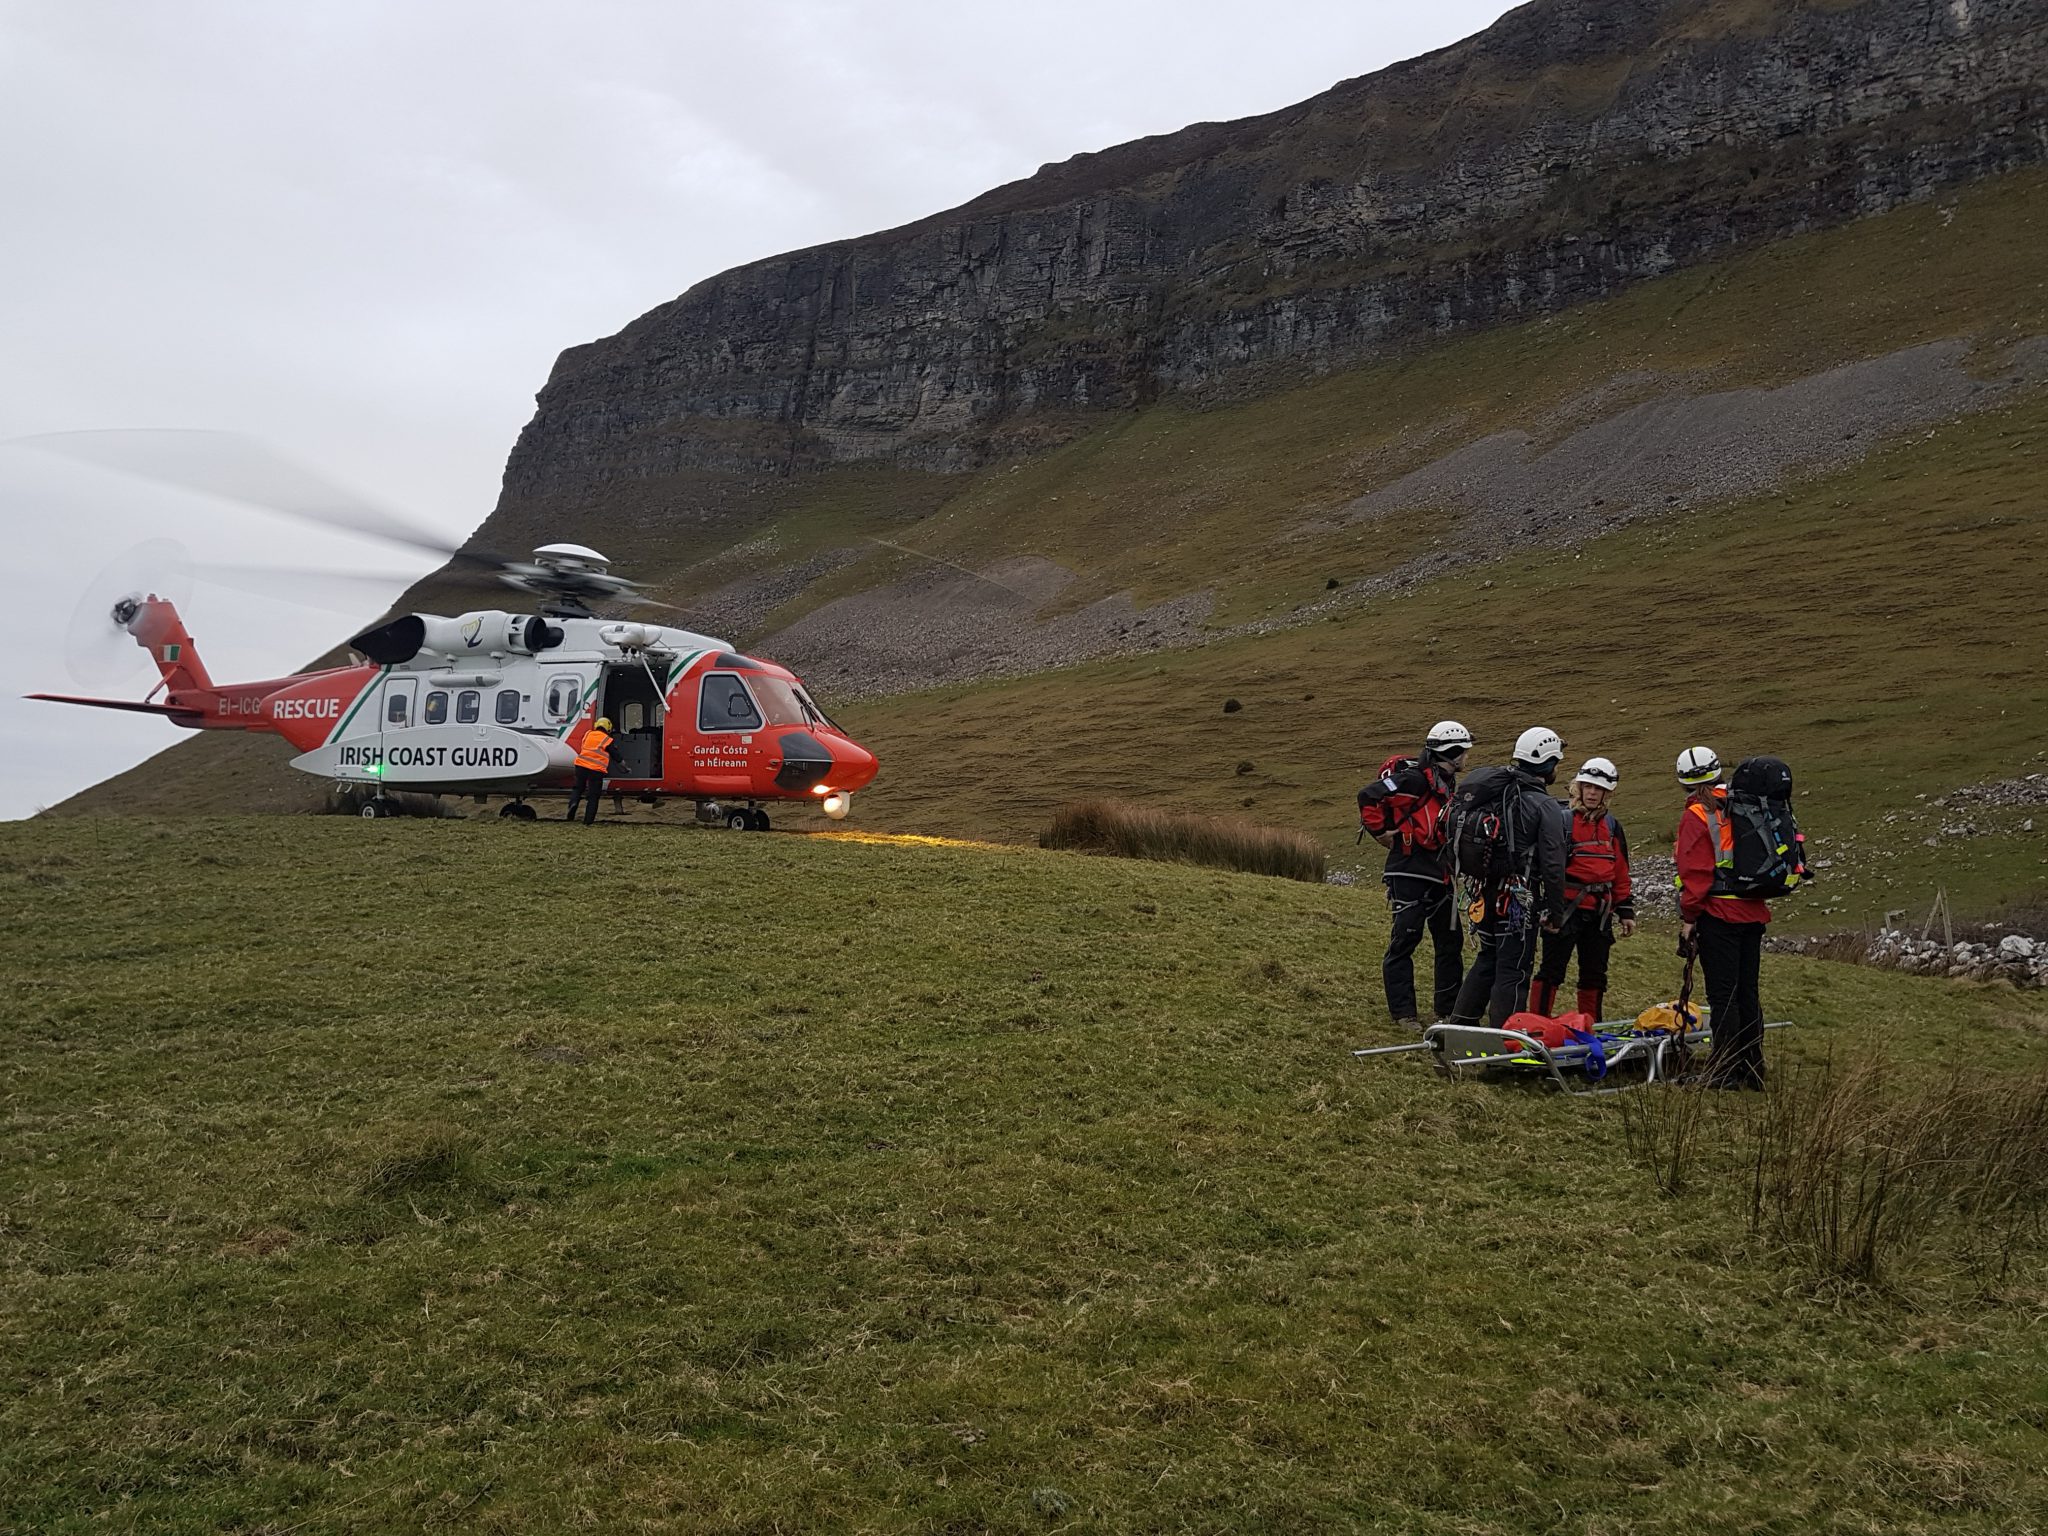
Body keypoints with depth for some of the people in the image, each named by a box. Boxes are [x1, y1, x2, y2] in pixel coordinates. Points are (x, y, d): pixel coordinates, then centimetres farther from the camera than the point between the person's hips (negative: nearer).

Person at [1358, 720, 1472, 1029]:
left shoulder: (1447, 782, 16)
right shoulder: (1415, 778, -16)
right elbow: (1368, 795, -24)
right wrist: (1382, 833, -15)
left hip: (1439, 875, 10)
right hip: (1411, 873, -10)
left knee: (1450, 942, 12)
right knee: (1405, 940, -4)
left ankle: (1446, 1008, 23)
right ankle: (1403, 1013, 2)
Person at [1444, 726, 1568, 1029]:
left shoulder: (1490, 791, 6)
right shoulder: (1546, 808, -13)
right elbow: (1553, 865, -15)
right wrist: (1555, 912, -6)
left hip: (1483, 895, 7)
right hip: (1518, 900, -7)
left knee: (1488, 958, 21)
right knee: (1513, 970, 1)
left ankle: (1459, 1023, 24)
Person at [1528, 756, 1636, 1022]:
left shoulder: (1611, 826, 14)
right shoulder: (1562, 820, -5)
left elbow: (1621, 873, 19)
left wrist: (1626, 911, 16)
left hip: (1600, 910, 6)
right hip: (1567, 907, -6)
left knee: (1595, 974, 12)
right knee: (1552, 969, -5)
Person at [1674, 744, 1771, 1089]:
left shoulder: (1696, 815, -9)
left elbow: (1695, 873, -14)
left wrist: (1687, 919, -9)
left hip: (1718, 914, -7)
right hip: (1753, 913, 7)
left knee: (1723, 994, -5)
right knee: (1748, 992, 12)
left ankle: (1724, 1071, -5)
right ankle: (1752, 1070, 18)